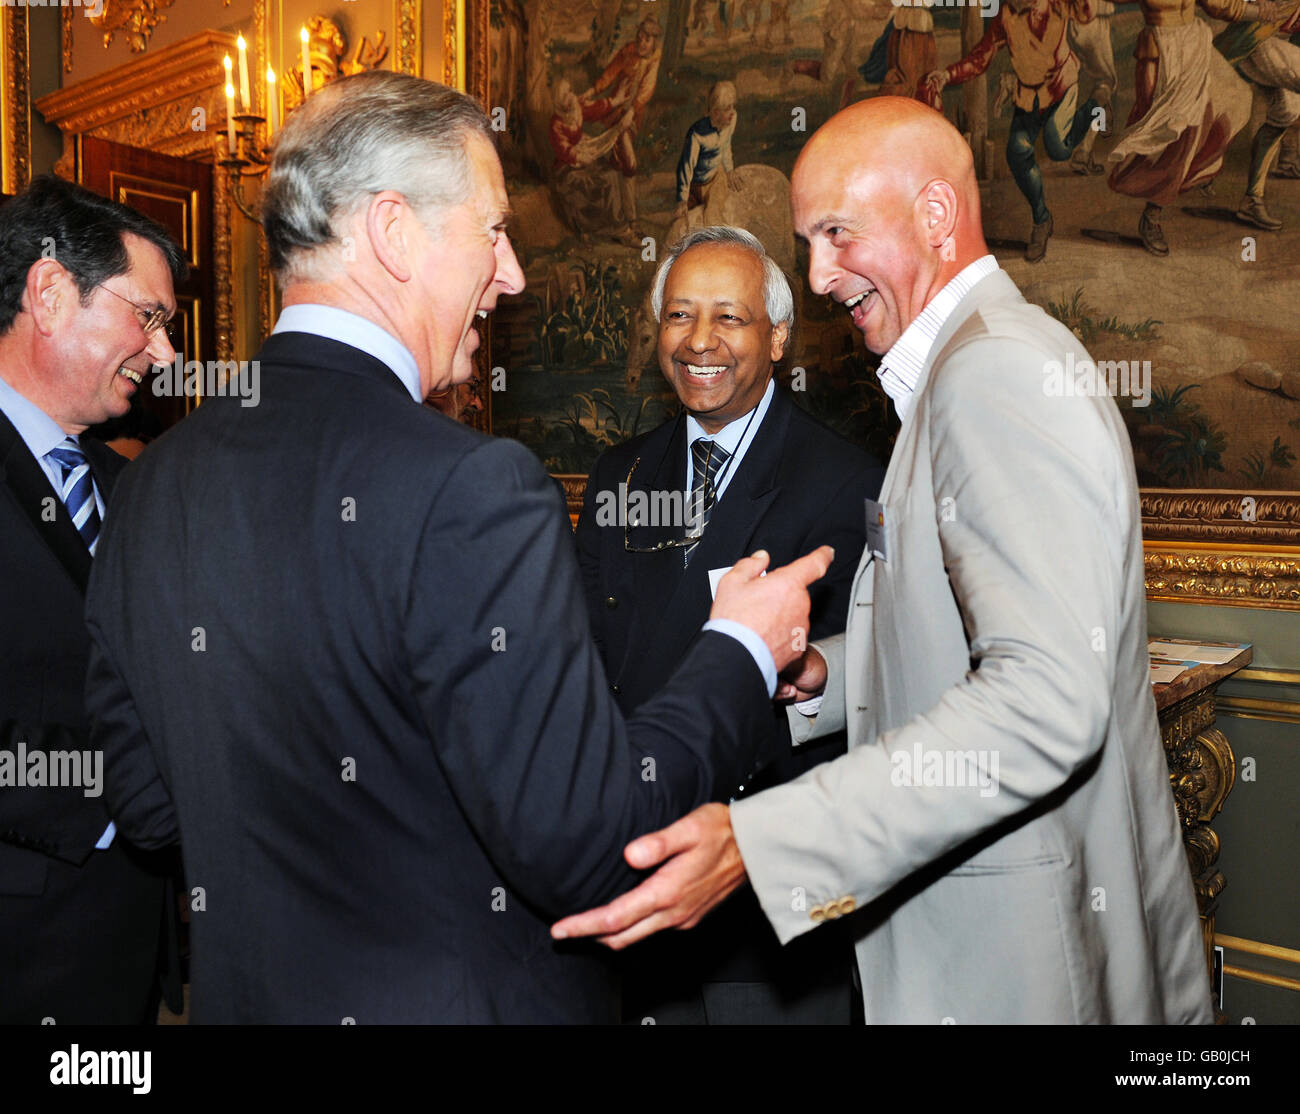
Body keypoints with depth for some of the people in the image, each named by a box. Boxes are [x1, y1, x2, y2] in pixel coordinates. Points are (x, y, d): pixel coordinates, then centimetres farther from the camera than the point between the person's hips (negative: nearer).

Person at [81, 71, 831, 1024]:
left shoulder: (159, 479, -3)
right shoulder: (472, 489, -25)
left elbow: (145, 800, 4)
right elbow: (579, 848, -25)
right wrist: (740, 651, -12)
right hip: (464, 998, -6)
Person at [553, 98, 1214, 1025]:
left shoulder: (1000, 370, -21)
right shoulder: (972, 362, 13)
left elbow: (1046, 700, -31)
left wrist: (758, 843, -34)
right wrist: (823, 673, 5)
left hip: (1028, 947, -9)